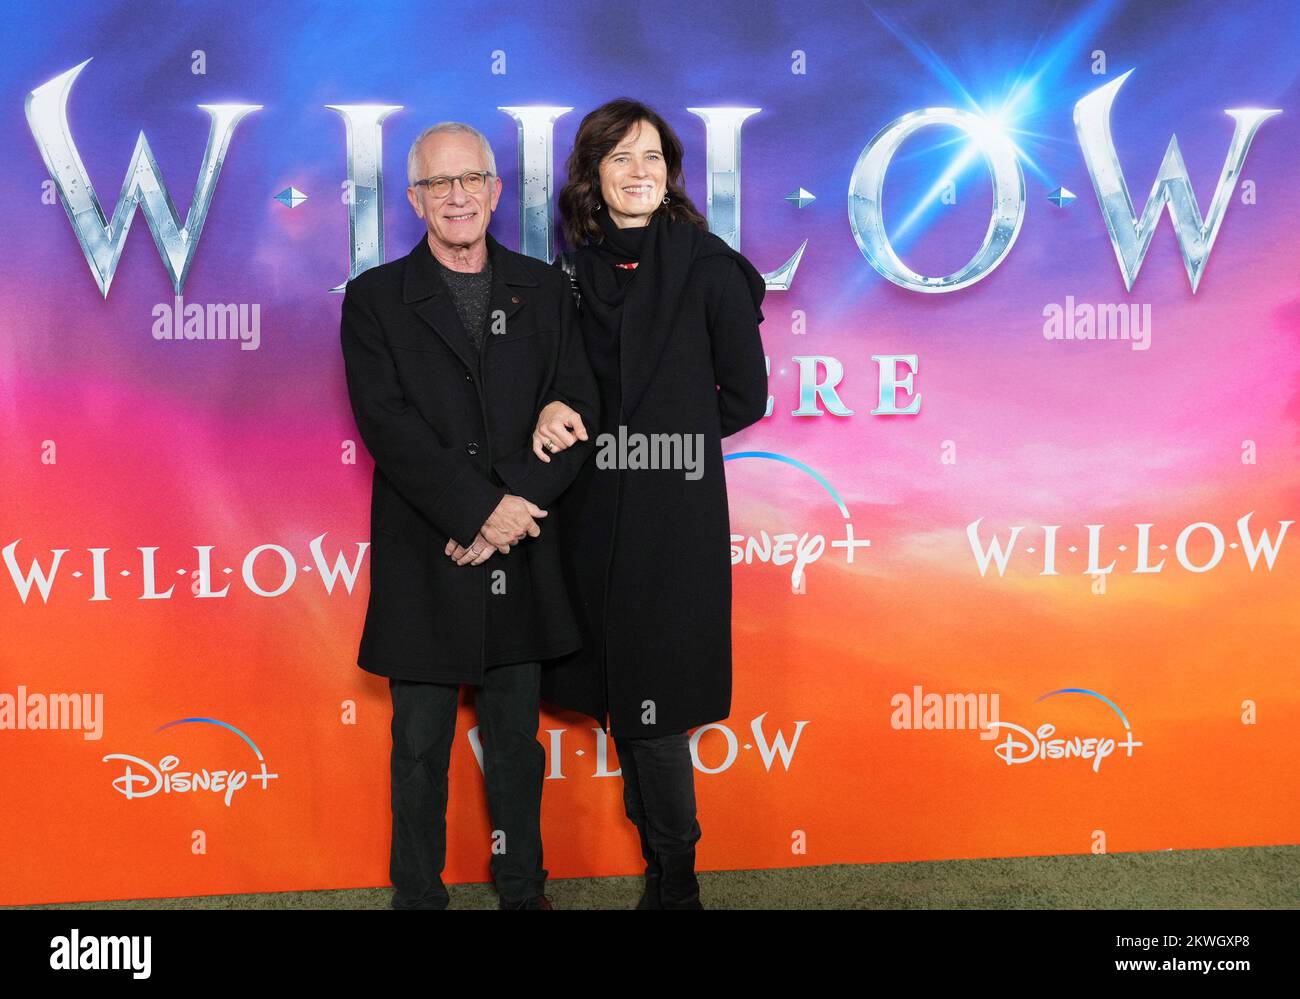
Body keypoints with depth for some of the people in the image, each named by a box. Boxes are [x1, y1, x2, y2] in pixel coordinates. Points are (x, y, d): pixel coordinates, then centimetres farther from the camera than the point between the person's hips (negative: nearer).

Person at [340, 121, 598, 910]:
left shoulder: (544, 290, 9)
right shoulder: (376, 299, 1)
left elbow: (575, 409, 0)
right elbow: (388, 424, -10)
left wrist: (518, 503, -14)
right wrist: (482, 510, -17)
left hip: (521, 555, 2)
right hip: (424, 562, -2)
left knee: (517, 737, 12)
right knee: (421, 745, 7)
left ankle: (524, 889, 25)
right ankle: (419, 895, 20)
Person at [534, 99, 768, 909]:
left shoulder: (707, 265, -5)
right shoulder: (574, 268, 7)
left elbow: (745, 397, -1)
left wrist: (662, 439, 0)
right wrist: (552, 411, -8)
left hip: (675, 514, -5)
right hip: (594, 511, 5)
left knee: (655, 694, -2)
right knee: (617, 690, 9)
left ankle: (676, 874, 14)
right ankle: (664, 866, 22)